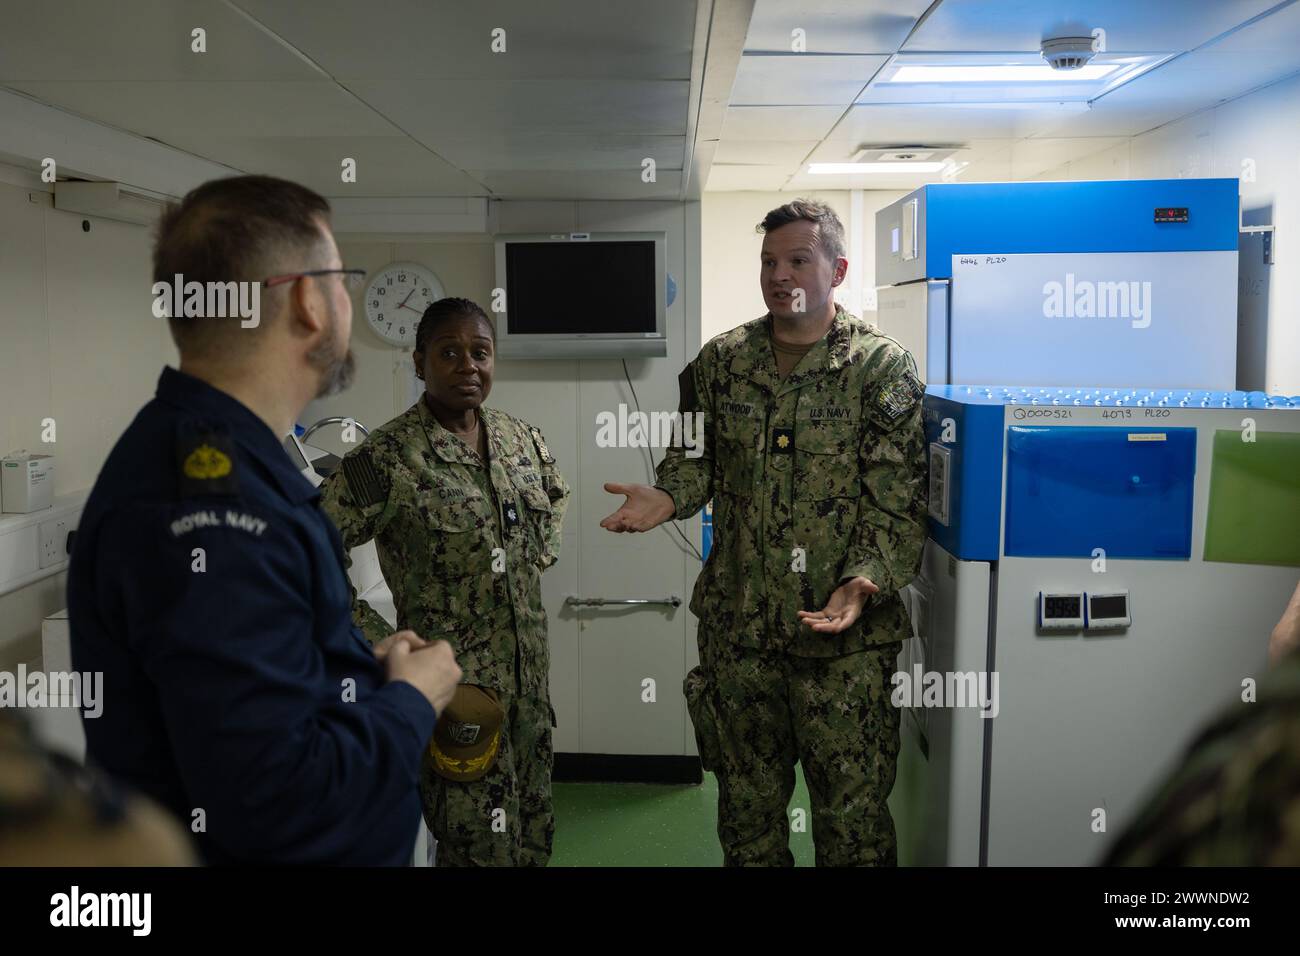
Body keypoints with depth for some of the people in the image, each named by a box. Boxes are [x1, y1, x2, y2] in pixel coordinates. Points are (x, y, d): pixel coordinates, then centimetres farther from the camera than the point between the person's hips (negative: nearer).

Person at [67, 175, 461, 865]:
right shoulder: (210, 507, -29)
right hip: (272, 846, -9)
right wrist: (411, 702, -17)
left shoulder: (206, 454, 4)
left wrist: (365, 667, 0)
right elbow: (275, 801, -32)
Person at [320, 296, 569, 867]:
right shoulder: (387, 458, -15)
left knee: (535, 841, 19)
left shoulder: (521, 439, 4)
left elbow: (554, 493, 26)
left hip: (530, 679, 6)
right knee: (482, 848, 3)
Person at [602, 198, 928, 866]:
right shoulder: (720, 362, 6)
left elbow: (899, 498, -9)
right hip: (738, 625, 4)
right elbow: (698, 456, 15)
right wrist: (669, 497, -6)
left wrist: (866, 580, -23)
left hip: (843, 635, -3)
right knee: (746, 803, 18)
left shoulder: (882, 367, -5)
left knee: (852, 813, 7)